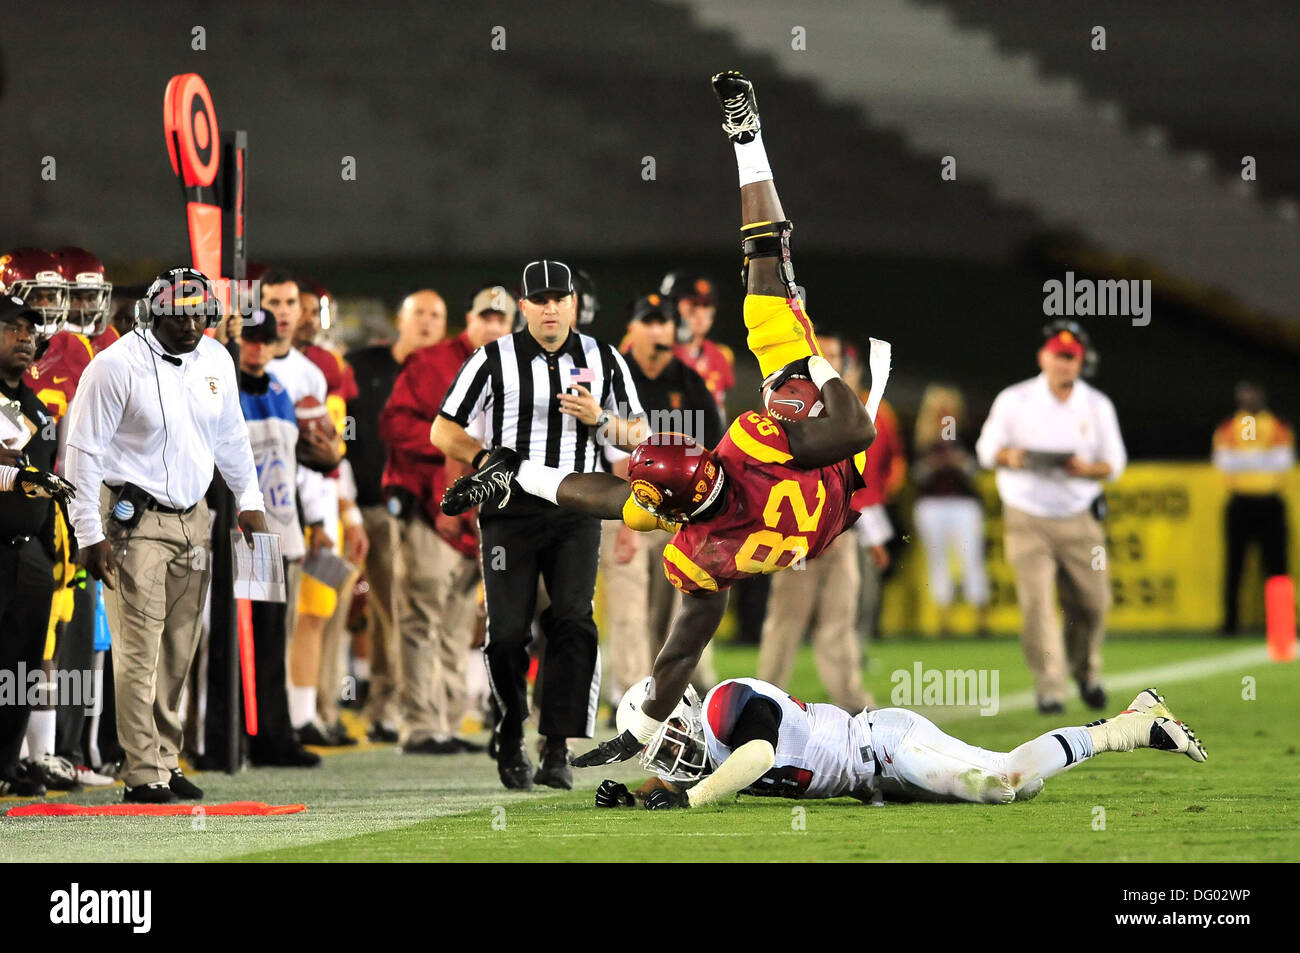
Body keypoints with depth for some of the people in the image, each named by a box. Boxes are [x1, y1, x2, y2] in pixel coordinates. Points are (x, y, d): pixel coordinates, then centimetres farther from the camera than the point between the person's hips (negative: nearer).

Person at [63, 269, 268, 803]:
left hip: (192, 518, 6)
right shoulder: (117, 366, -11)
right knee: (139, 649, -10)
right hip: (135, 519, -6)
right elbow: (83, 450, -10)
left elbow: (230, 436, 23)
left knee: (178, 651, 7)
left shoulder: (216, 361, 8)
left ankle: (164, 760, 16)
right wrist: (90, 533, -12)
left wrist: (249, 501, 20)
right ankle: (143, 774, -9)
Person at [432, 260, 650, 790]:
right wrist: (485, 459, -13)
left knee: (574, 622, -14)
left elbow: (637, 435, 13)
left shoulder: (603, 361, 7)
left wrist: (599, 420, -8)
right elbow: (444, 432, 4)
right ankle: (510, 741, 16)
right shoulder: (494, 361, 0)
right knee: (508, 631, -4)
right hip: (510, 509, -1)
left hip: (576, 511, 1)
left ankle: (557, 749, -11)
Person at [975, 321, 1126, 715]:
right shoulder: (1013, 401, 0)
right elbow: (986, 449, 3)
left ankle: (1087, 673, 26)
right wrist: (1009, 457, -20)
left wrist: (1086, 469, -16)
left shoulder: (1097, 406, 6)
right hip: (1027, 518, -2)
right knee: (1036, 601, -13)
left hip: (1079, 518, 2)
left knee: (1092, 600, 0)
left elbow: (1114, 463, 6)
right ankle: (1049, 688, -9)